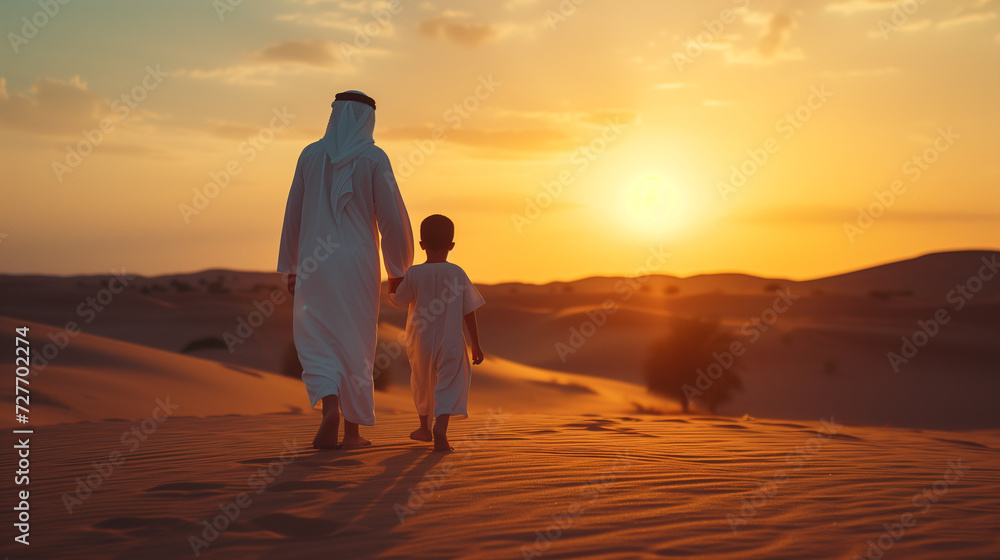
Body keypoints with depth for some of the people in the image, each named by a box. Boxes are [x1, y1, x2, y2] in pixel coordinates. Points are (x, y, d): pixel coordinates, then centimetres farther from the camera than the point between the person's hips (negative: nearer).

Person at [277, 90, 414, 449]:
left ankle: (330, 407, -19)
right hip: (359, 263, -1)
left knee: (315, 341, 6)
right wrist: (397, 269, 3)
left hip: (316, 262, 1)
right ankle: (353, 429, 13)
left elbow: (293, 214, 7)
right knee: (355, 343, 9)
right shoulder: (374, 158, -3)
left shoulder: (311, 155, 4)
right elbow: (392, 216, -6)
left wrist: (291, 268, 14)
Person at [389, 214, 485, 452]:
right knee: (448, 385, -1)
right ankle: (441, 426, -25)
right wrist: (476, 344, 5)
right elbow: (468, 312, -2)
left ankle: (424, 427, 37)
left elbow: (395, 299, 3)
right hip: (450, 342, -1)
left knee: (422, 383, 22)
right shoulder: (457, 274, -6)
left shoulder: (414, 274, -9)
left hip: (420, 341, 1)